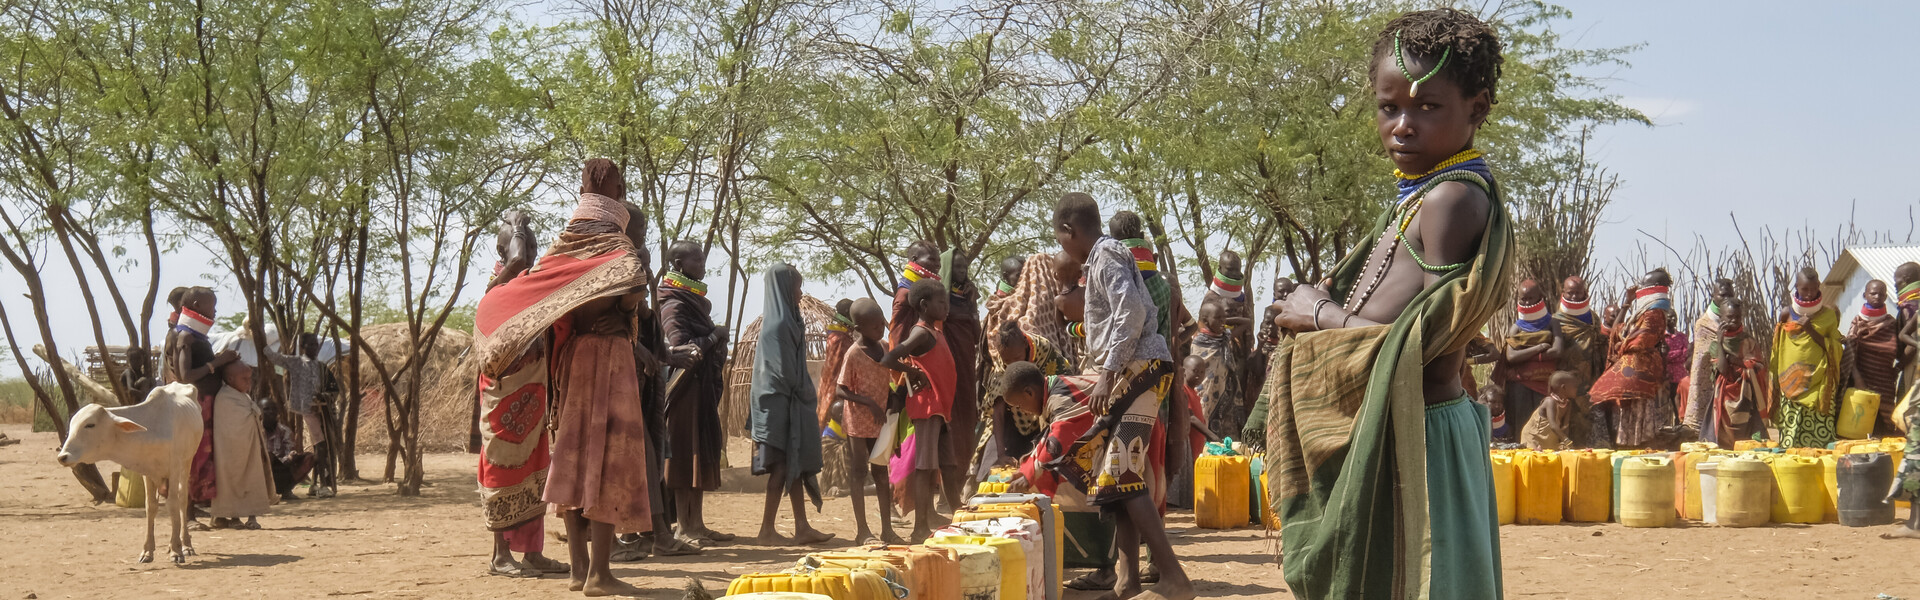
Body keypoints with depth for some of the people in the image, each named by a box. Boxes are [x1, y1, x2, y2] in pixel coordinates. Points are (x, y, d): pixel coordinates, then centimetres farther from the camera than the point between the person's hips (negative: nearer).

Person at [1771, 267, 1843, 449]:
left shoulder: (1829, 314, 4)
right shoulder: (1787, 313, 6)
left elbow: (1834, 348, 0)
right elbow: (1778, 349, 13)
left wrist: (1811, 330, -11)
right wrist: (1776, 379, 11)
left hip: (1819, 383, -1)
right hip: (1792, 382, 1)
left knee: (1820, 432, -6)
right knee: (1791, 434, -4)